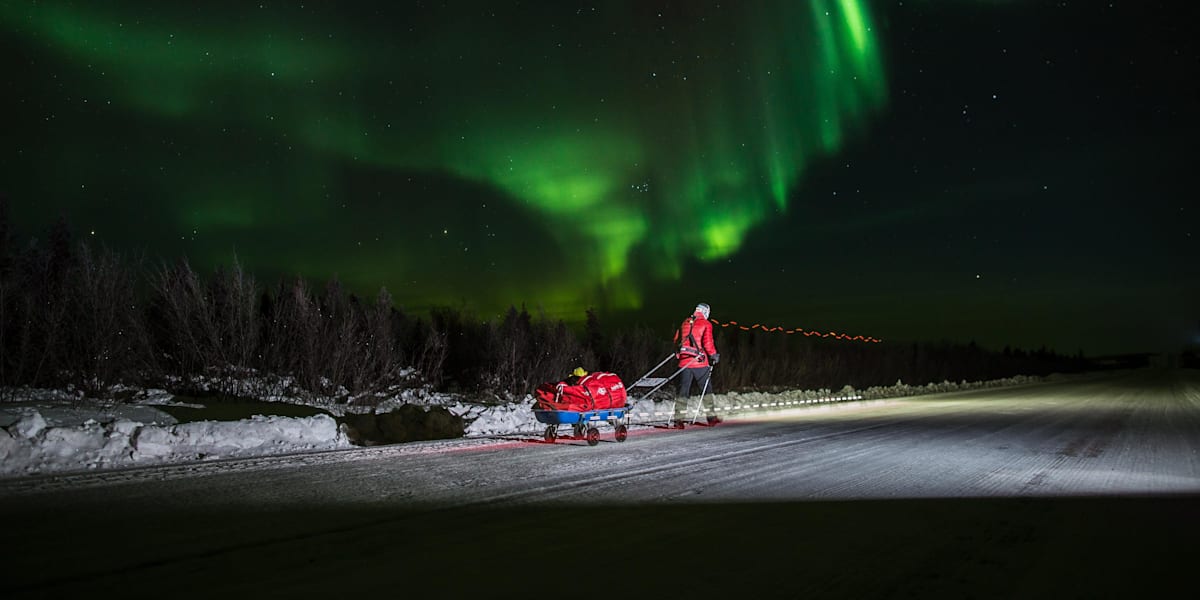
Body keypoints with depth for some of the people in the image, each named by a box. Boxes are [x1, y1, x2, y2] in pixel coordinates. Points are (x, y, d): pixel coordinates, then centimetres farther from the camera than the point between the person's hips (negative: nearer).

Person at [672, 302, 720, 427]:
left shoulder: (685, 323, 13)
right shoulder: (706, 324, -3)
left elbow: (676, 341, 15)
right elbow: (707, 342, -12)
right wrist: (714, 355, 0)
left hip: (684, 362, 4)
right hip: (700, 362, -4)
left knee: (683, 390, 4)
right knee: (705, 390, 8)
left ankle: (679, 418, -3)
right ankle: (711, 416, 12)